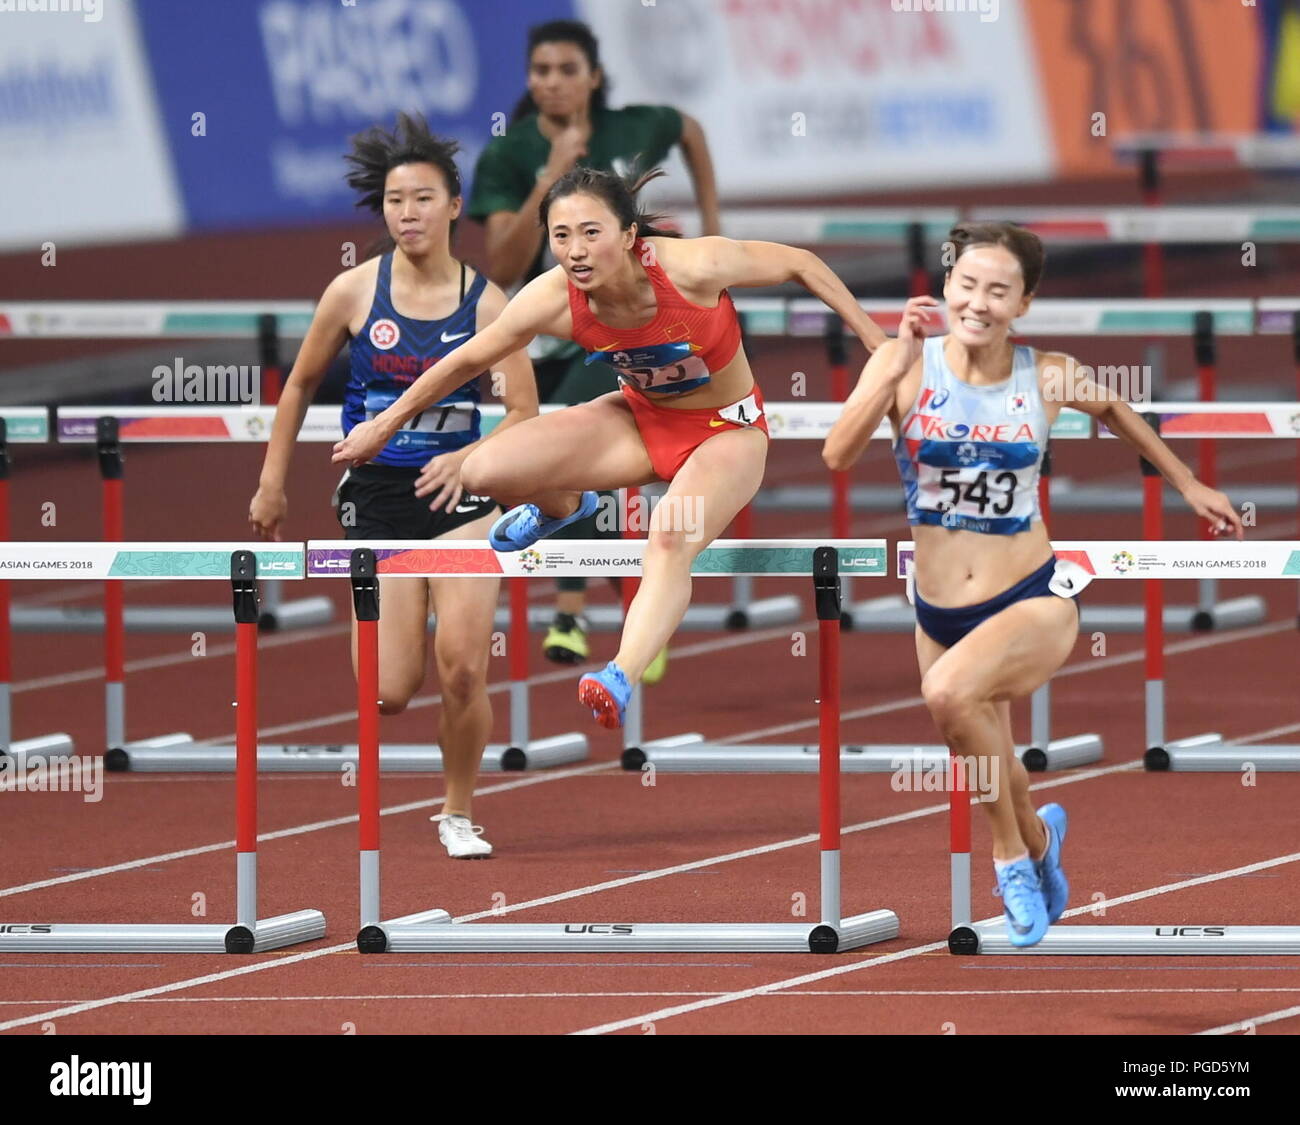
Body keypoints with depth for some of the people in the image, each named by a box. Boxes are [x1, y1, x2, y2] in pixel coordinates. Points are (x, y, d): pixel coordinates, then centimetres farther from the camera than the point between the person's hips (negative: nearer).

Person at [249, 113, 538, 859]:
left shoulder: (485, 302, -3)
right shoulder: (354, 293, -2)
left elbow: (524, 413, -4)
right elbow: (301, 386, 11)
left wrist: (468, 459, -23)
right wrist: (272, 484, 12)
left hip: (458, 495, 0)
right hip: (375, 497, 0)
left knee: (463, 670, -12)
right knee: (390, 693, -7)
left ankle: (459, 814, 11)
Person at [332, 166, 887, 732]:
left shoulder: (691, 266, -32)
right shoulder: (553, 299, -22)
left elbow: (800, 264, -16)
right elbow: (465, 360, -5)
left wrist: (877, 341, -11)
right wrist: (385, 425, 4)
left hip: (727, 430, -4)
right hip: (641, 421, 4)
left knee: (670, 542, -35)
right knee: (484, 472, -10)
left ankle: (620, 679, -52)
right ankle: (560, 507, 25)